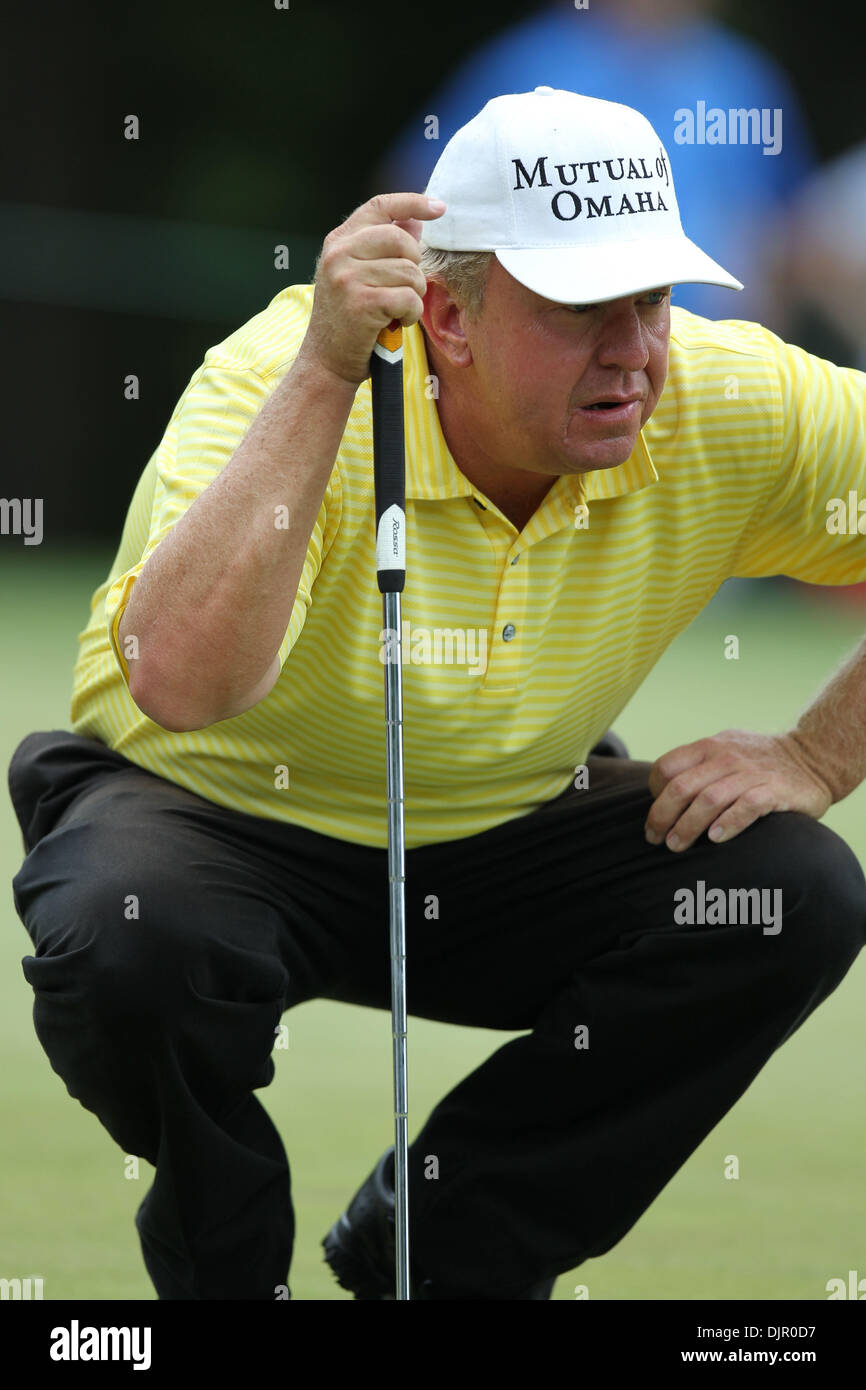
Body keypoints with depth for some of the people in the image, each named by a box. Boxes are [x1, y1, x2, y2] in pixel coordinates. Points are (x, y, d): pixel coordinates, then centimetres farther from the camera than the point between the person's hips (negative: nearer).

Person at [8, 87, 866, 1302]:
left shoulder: (729, 405, -18)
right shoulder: (282, 374, -28)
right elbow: (180, 683, -45)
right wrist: (326, 375, -47)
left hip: (501, 838, 4)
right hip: (219, 819, -4)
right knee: (132, 937, -37)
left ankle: (430, 1253, 0)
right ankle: (227, 1272, -2)